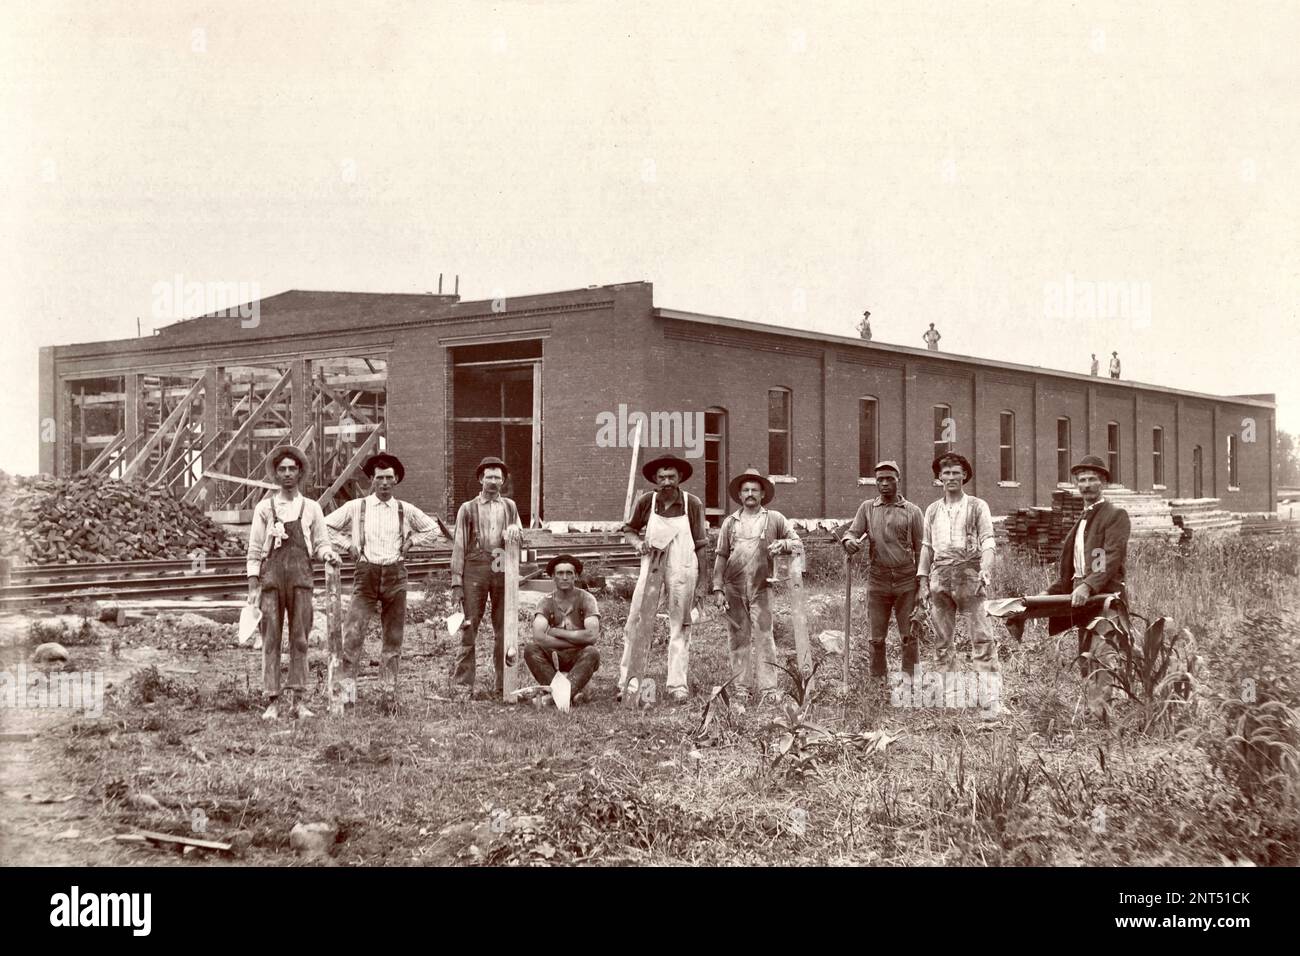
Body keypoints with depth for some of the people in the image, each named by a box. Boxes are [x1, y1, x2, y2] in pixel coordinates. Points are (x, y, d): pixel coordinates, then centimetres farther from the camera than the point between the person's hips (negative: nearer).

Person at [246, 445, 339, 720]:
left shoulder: (311, 508, 11)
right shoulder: (264, 507, 9)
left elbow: (320, 543, 13)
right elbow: (254, 549, 8)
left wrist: (328, 554, -10)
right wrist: (253, 586, 1)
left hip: (301, 576, 1)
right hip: (271, 574, -1)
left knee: (299, 639, 0)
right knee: (270, 639, -2)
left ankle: (298, 701, 4)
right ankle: (272, 702, -1)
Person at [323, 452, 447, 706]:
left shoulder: (406, 511, 8)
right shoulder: (355, 508, 3)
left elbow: (433, 530, 20)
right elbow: (324, 527, 9)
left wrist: (410, 541, 7)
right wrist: (348, 544, 0)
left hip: (395, 575, 2)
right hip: (366, 574, -2)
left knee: (394, 637, 6)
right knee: (353, 633, -15)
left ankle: (390, 691, 14)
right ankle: (346, 689, -13)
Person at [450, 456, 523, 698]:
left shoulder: (510, 506, 16)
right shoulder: (468, 509, 8)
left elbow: (519, 533, 20)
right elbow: (459, 546, 5)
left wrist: (514, 532, -6)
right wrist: (456, 583, -2)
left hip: (502, 569, 2)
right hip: (475, 567, -2)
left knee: (504, 629, 3)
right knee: (469, 628, -4)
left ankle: (504, 684, 9)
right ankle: (464, 684, -1)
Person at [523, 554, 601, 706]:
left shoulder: (586, 599, -7)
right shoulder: (547, 602, -3)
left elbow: (592, 635, -21)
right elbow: (538, 636, -19)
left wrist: (556, 632, -15)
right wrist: (578, 640, -18)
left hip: (580, 656, -2)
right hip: (556, 655, 2)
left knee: (592, 653, -33)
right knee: (530, 650, -25)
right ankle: (573, 694, -37)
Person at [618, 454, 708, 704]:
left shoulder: (693, 504, -2)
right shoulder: (645, 502, 0)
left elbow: (700, 545, 2)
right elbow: (628, 530, 14)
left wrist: (702, 582, 1)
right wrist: (639, 543, -9)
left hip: (683, 571, -1)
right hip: (651, 568, 1)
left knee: (679, 628, 5)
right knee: (636, 623, -4)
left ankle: (677, 685, 10)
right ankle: (628, 683, 2)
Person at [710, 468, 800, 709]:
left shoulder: (775, 519, 7)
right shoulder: (730, 522, 11)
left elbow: (797, 542, 12)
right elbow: (721, 557, 11)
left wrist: (781, 544, -10)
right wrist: (718, 588, 4)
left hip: (761, 588, -2)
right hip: (734, 588, 2)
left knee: (763, 637, -7)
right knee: (738, 638, 2)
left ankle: (767, 689, -5)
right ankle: (741, 690, 7)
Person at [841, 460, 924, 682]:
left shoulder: (912, 511, 4)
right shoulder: (867, 508, 10)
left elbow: (920, 548, 4)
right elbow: (852, 531, 5)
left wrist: (921, 584, -1)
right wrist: (848, 540, -21)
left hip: (906, 580, -1)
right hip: (877, 580, 1)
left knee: (909, 636, -1)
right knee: (876, 638, 4)